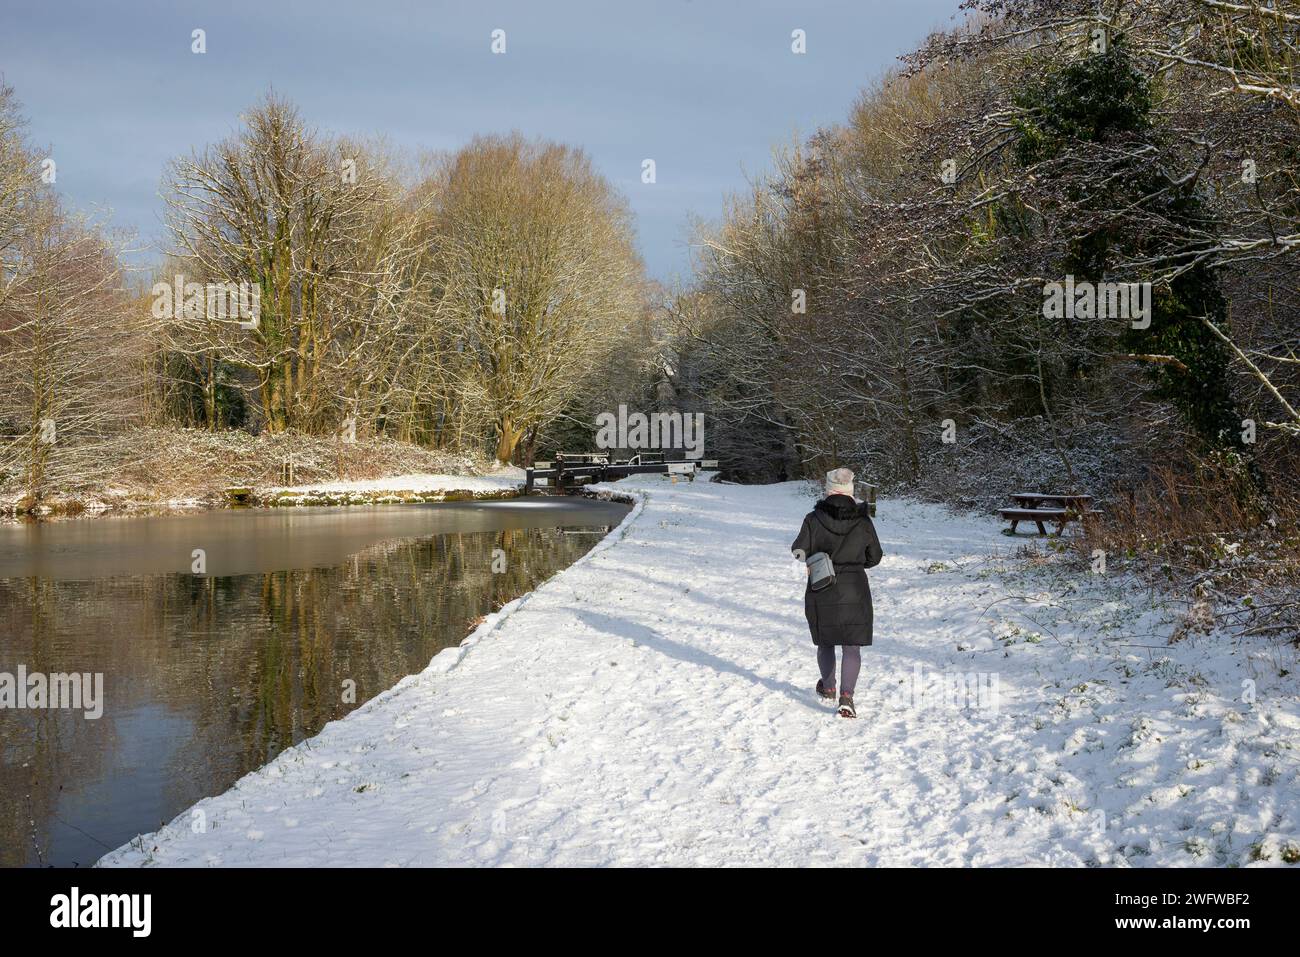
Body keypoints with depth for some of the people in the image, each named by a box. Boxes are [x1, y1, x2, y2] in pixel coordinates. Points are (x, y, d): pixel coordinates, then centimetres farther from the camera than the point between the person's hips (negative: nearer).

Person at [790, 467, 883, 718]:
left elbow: (800, 551, -9)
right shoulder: (863, 521, -6)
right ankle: (847, 696, -10)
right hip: (854, 591, 0)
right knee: (851, 646, 5)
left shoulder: (814, 519, -11)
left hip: (821, 592, 0)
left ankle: (828, 688, 35)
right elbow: (874, 557, 4)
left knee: (825, 642, 20)